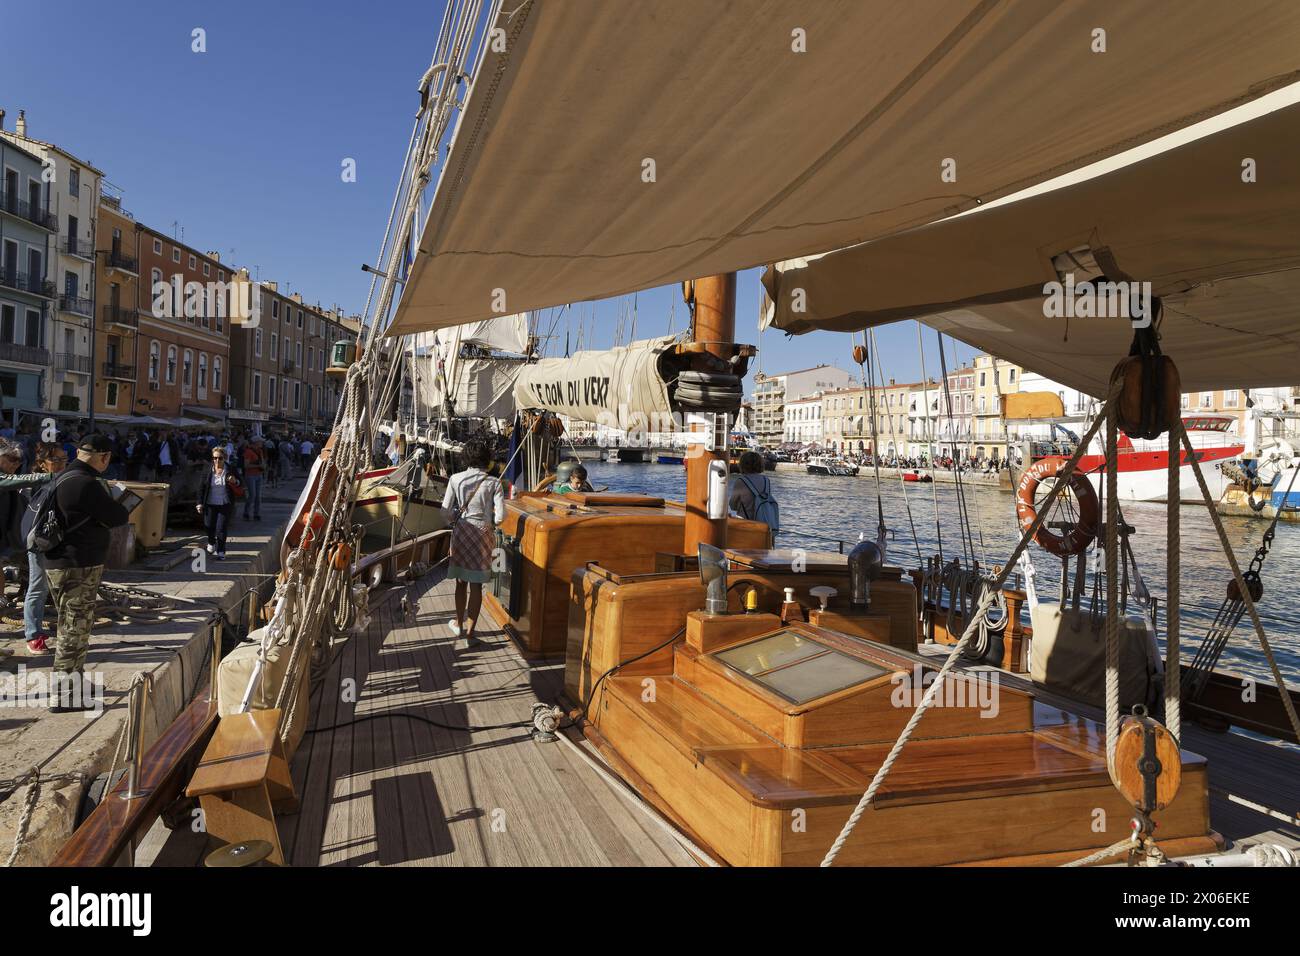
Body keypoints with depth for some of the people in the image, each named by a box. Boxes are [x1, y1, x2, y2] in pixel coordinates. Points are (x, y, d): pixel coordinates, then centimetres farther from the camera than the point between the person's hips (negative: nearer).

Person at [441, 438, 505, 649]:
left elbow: (445, 510, -5)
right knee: (476, 585, 5)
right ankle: (470, 633, 8)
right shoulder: (493, 483, -9)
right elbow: (501, 516, -12)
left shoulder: (456, 479, -6)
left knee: (461, 582, 18)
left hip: (460, 532, 2)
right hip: (482, 534, -1)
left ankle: (459, 624, 35)